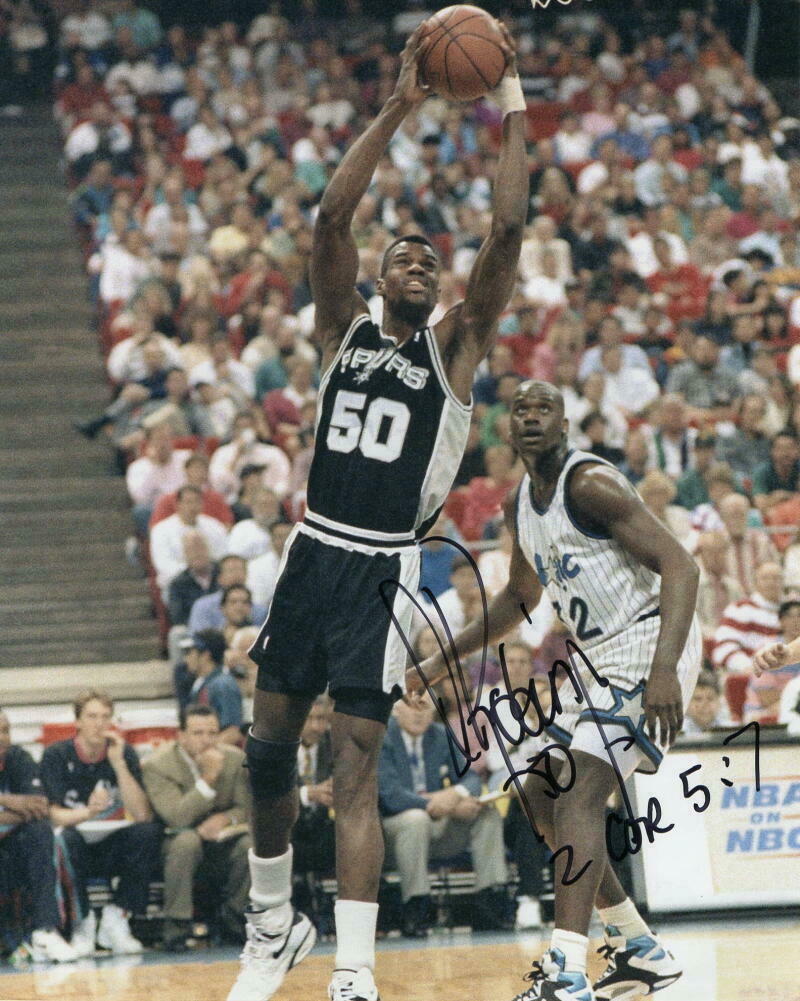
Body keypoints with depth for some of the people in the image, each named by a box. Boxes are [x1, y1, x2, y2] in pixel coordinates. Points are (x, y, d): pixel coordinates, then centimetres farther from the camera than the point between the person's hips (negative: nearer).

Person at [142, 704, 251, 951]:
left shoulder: (235, 759, -2)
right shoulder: (157, 766, -14)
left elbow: (246, 809, 1)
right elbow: (176, 818, -25)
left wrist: (225, 818, -22)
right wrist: (207, 780, -31)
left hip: (223, 842, 3)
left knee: (251, 844, -28)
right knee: (186, 841, -38)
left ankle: (233, 917, -6)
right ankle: (177, 925, -27)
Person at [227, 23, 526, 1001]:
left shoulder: (453, 347, 4)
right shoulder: (344, 331, 9)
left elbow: (506, 235, -7)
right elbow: (331, 216, -4)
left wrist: (511, 120, -9)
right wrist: (395, 109, -10)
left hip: (383, 571, -3)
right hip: (313, 554, 3)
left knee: (355, 767, -10)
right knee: (270, 746, 8)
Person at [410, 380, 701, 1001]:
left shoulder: (590, 484, -17)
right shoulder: (522, 505, 11)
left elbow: (679, 565, -25)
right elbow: (521, 596, 30)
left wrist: (664, 668, -37)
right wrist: (442, 661, 28)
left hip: (649, 646, -10)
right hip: (598, 658, 10)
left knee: (580, 790, -22)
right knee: (541, 796, 12)